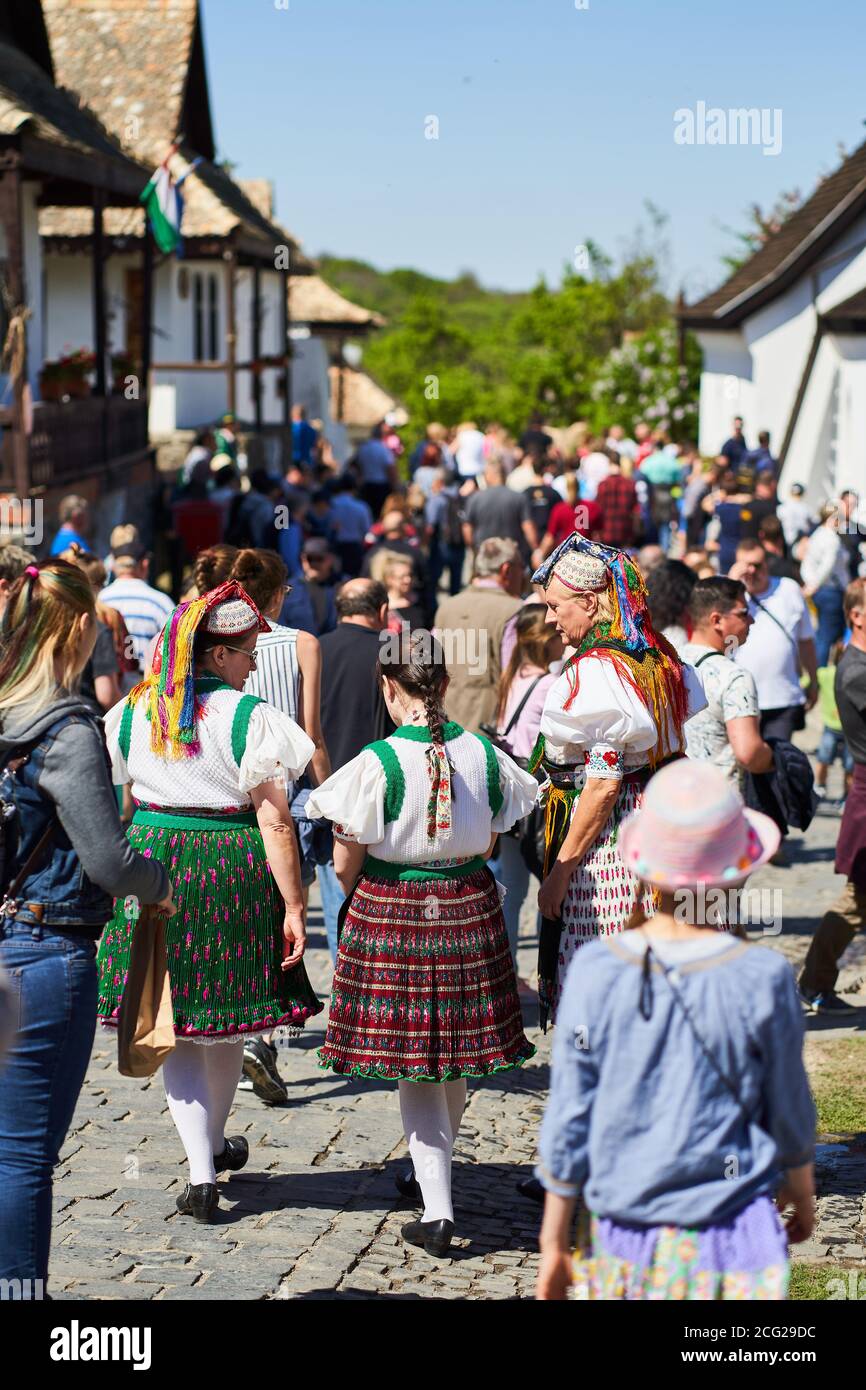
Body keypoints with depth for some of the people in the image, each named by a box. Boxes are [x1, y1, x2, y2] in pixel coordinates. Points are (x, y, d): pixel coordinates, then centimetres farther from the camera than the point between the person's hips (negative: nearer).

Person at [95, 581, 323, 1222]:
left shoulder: (133, 711, 2)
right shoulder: (249, 717, -11)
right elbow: (274, 821, -13)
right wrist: (294, 909, -10)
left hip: (151, 870, 2)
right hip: (233, 874, -2)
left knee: (174, 1030, 7)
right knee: (226, 1021, 18)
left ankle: (202, 1173, -1)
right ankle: (215, 1142, 37)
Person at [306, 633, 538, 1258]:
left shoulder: (377, 762, -16)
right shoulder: (484, 754, -4)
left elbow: (346, 863, -9)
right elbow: (488, 844, 8)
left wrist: (363, 900, 11)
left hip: (390, 914, -4)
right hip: (469, 912, 4)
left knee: (413, 1066, 4)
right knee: (455, 1051, 20)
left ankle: (438, 1210, 1)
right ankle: (435, 1172, 41)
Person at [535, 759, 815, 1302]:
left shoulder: (595, 973, -10)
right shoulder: (763, 979, -13)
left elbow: (567, 1121, -4)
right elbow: (790, 1115, 0)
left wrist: (554, 1244, 8)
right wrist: (803, 1196, 20)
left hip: (625, 1231, 2)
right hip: (730, 1234, -2)